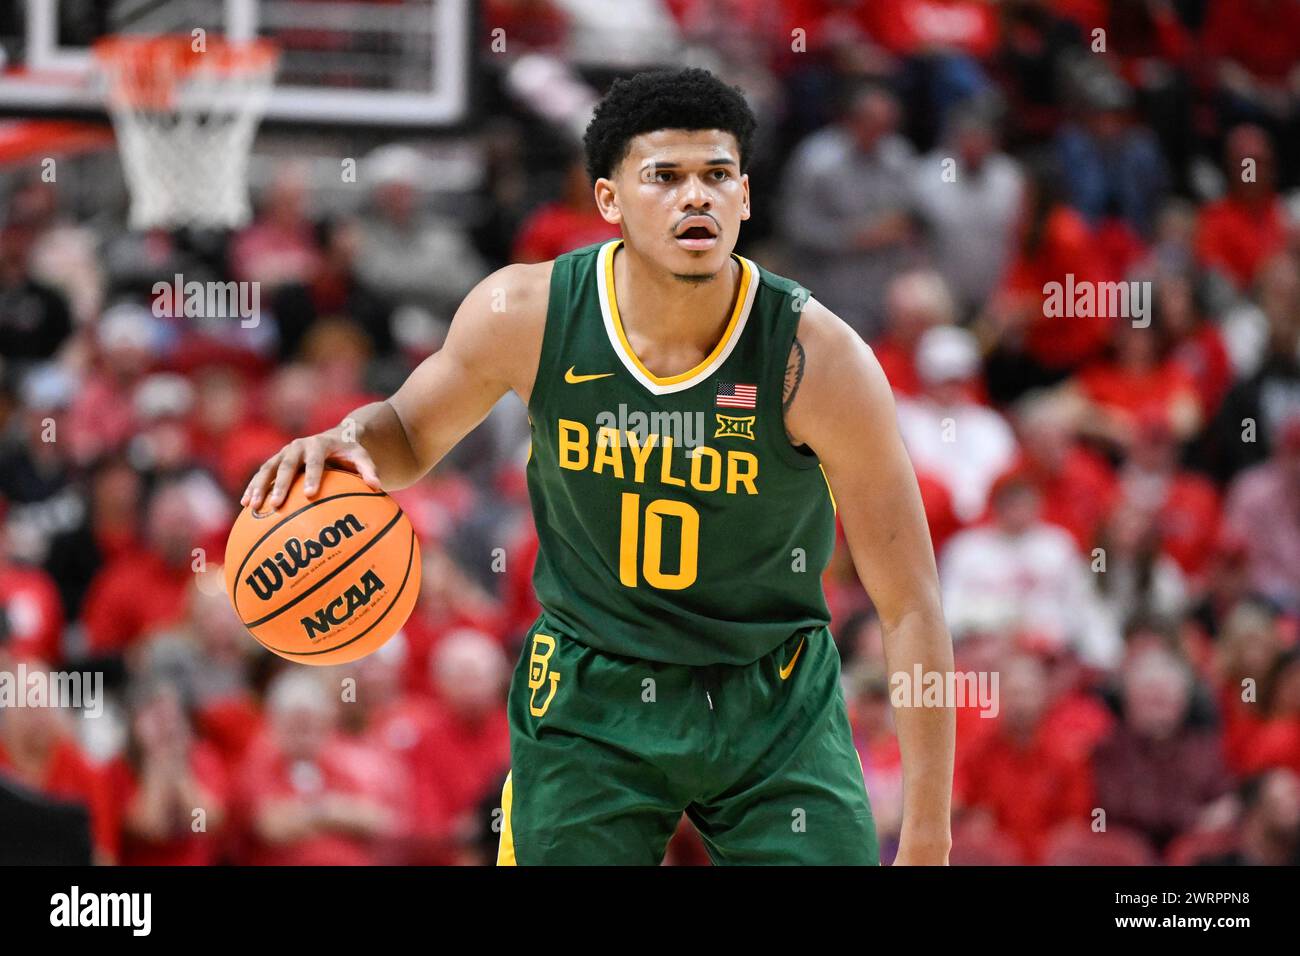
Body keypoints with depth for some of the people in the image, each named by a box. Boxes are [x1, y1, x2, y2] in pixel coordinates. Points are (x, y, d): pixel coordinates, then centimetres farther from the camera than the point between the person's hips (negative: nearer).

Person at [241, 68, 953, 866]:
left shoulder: (817, 358, -21)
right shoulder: (526, 314, -15)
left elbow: (911, 607, -17)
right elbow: (410, 433, 7)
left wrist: (927, 837, -20)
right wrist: (351, 440, -20)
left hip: (774, 708, -1)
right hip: (590, 704, 1)